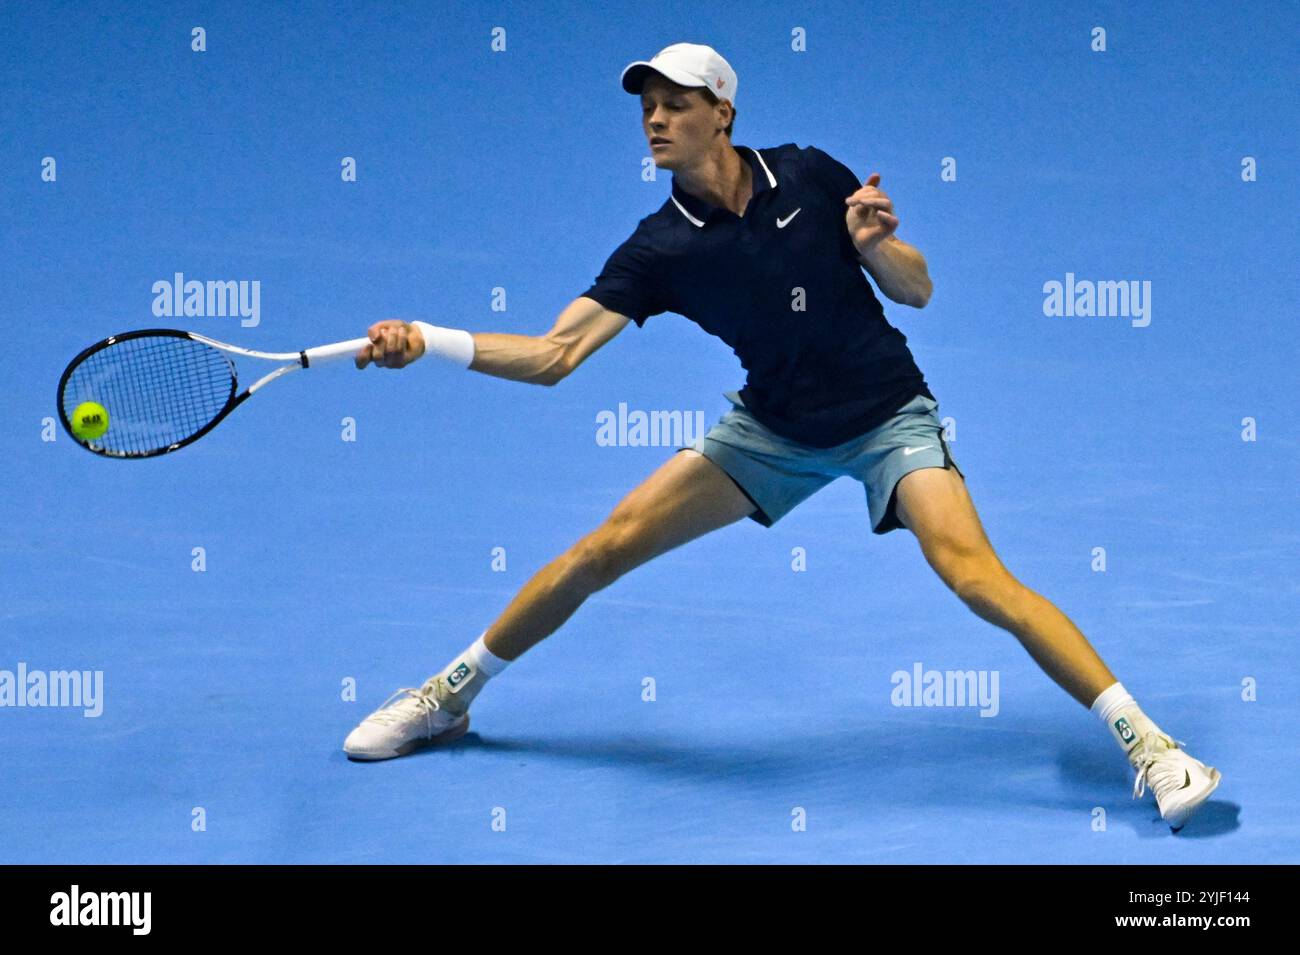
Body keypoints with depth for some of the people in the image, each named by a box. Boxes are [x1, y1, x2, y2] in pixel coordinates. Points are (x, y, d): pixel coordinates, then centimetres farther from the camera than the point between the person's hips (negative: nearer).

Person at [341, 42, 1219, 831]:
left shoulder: (810, 176, -11)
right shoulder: (659, 250, -10)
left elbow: (918, 289, -3)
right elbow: (554, 354, -17)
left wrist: (870, 245, -25)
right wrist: (427, 342, -29)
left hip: (886, 416, -2)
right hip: (773, 427, 2)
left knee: (976, 577, -24)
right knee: (603, 548, -4)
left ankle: (1145, 739, -17)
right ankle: (448, 697, 14)